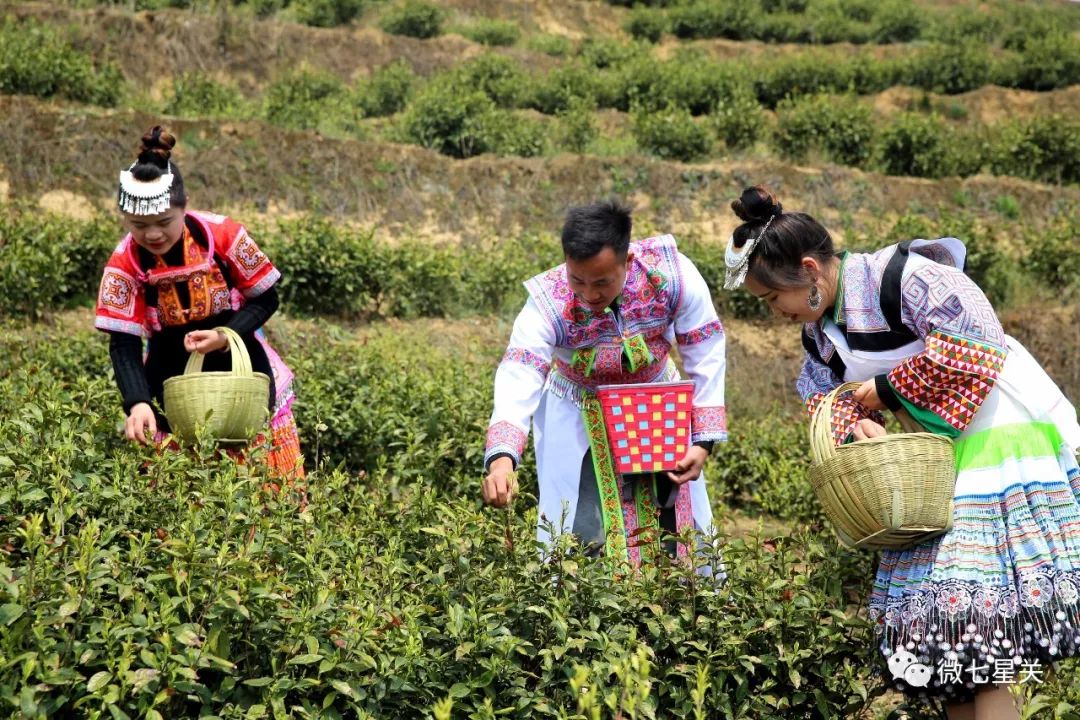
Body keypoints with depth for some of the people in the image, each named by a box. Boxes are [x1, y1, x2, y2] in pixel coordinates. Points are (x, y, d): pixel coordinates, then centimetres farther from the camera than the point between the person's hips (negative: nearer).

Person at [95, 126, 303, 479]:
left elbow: (265, 298, -8)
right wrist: (138, 403, -34)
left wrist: (226, 336, -26)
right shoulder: (124, 264, -16)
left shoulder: (223, 235, -18)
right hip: (172, 373, 1)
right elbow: (123, 344, -18)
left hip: (237, 355, 0)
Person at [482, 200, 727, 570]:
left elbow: (706, 353, -15)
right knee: (584, 535, -6)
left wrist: (703, 441, -15)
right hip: (579, 418, -2)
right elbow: (518, 381, -43)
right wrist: (501, 458, -61)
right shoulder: (548, 303, -31)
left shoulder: (672, 274, -28)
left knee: (677, 525, 9)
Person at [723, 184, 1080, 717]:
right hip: (940, 465, 8)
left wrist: (884, 390, -17)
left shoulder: (903, 274, -19)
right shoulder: (819, 329, 6)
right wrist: (852, 420, -11)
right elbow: (818, 392, 13)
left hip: (1011, 443, -8)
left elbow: (972, 344, -27)